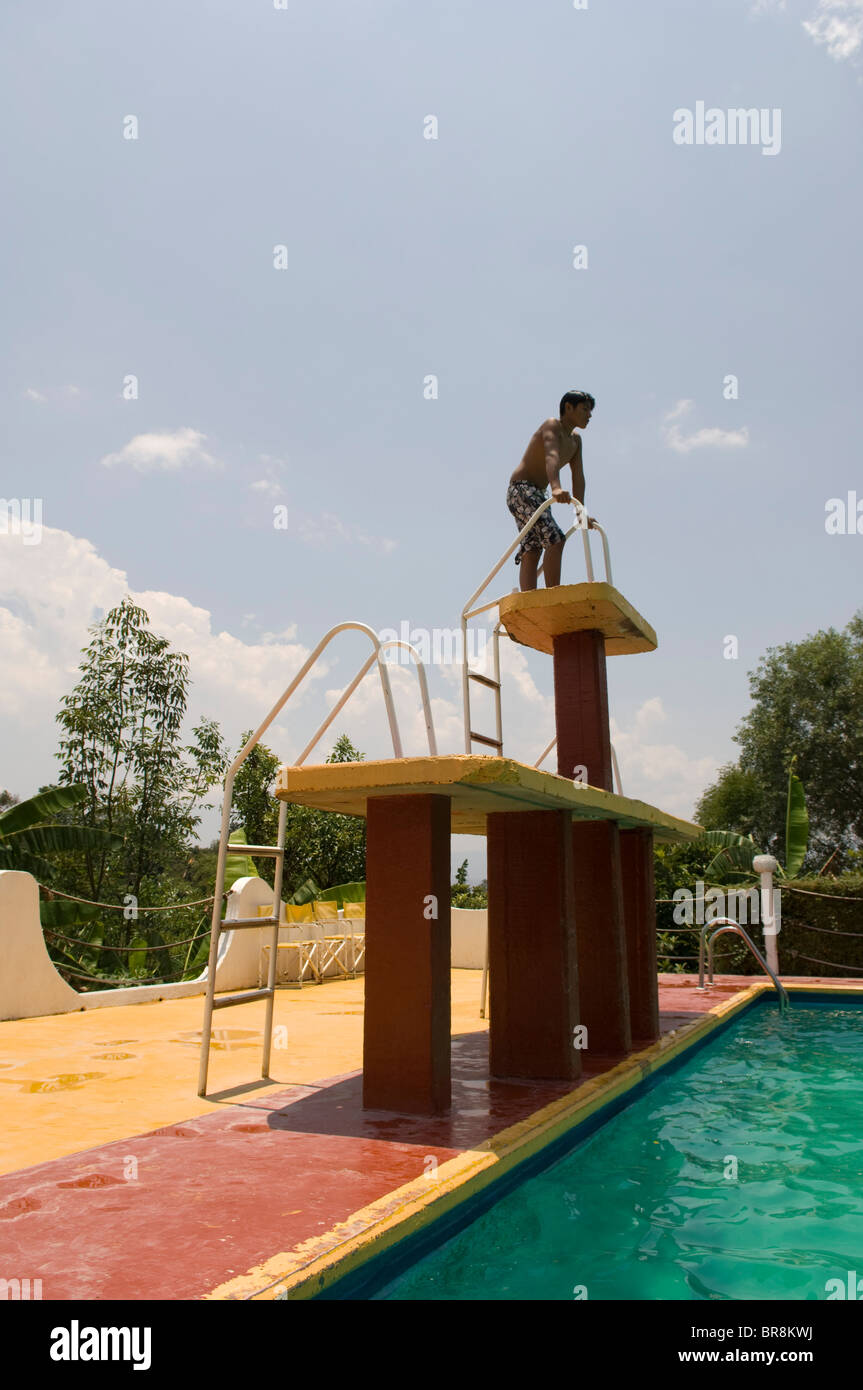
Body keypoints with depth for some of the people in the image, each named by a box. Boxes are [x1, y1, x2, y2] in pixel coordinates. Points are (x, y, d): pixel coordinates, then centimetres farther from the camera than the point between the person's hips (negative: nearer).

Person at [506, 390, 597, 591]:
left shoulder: (575, 440, 18)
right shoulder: (552, 426, -9)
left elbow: (578, 477, 10)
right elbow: (551, 457, -30)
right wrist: (556, 487, -49)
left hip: (537, 496, 9)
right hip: (521, 490, -9)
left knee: (532, 551, -4)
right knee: (555, 540, -21)